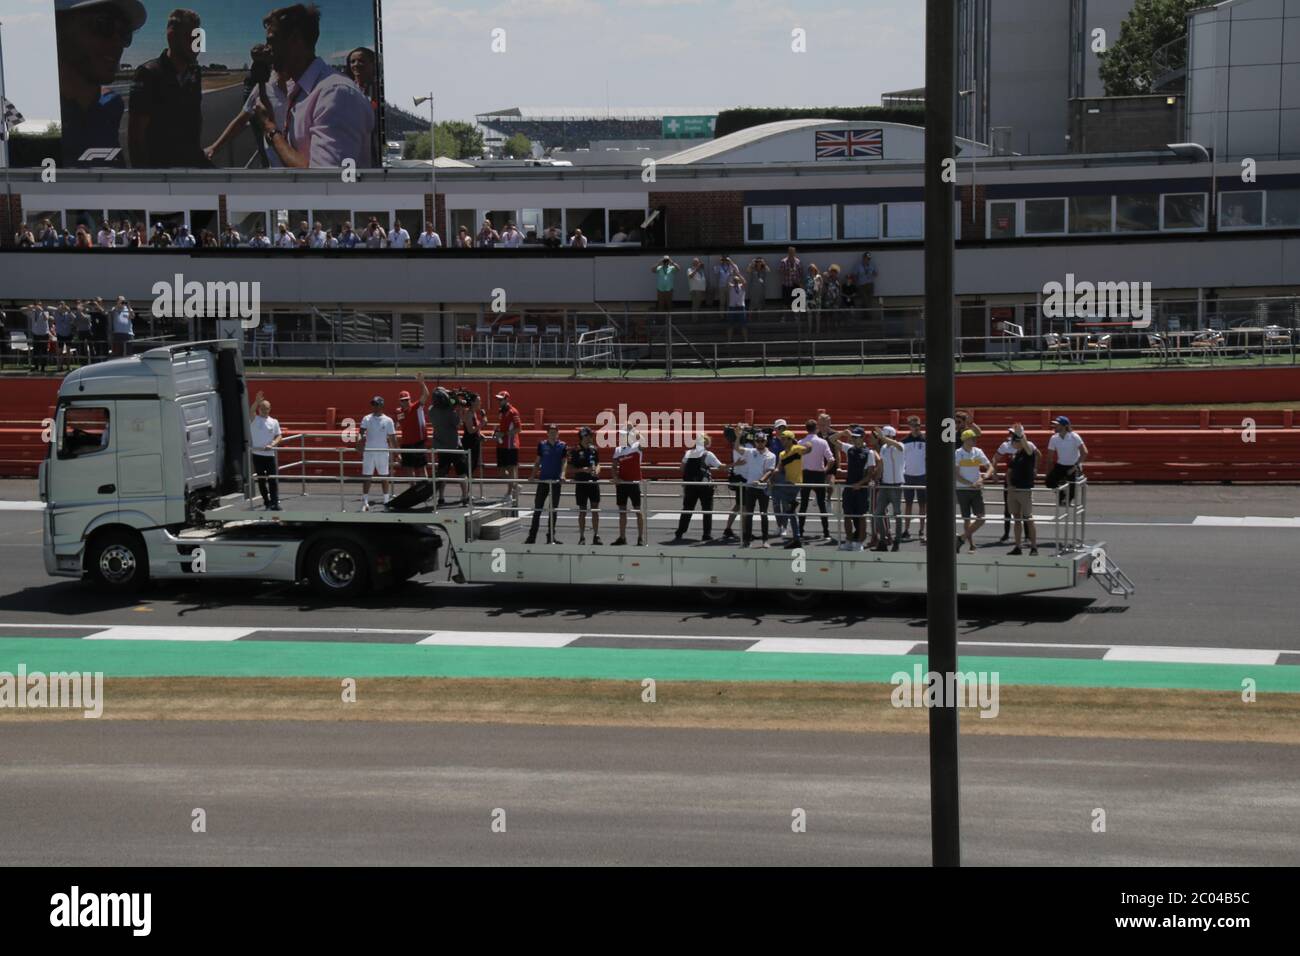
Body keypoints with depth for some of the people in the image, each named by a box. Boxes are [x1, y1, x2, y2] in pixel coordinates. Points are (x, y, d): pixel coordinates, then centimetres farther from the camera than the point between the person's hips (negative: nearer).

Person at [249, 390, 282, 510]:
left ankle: (274, 503, -8)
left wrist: (272, 444, -14)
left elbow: (279, 436, 6)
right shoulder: (254, 419, 2)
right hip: (257, 454, 0)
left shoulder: (274, 422, 7)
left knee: (273, 479, -7)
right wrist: (257, 401, -38)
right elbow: (251, 411, -20)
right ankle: (266, 501, 17)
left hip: (270, 454, 0)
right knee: (261, 479, 7)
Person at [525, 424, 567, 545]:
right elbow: (537, 462, 9)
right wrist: (533, 475, -1)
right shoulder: (542, 444, 4)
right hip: (543, 480, 1)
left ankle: (551, 536, 13)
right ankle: (532, 536, 5)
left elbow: (564, 462, -4)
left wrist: (562, 475, -19)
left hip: (556, 481, -1)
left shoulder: (562, 446, 1)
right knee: (537, 509, 1)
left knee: (553, 509, 6)